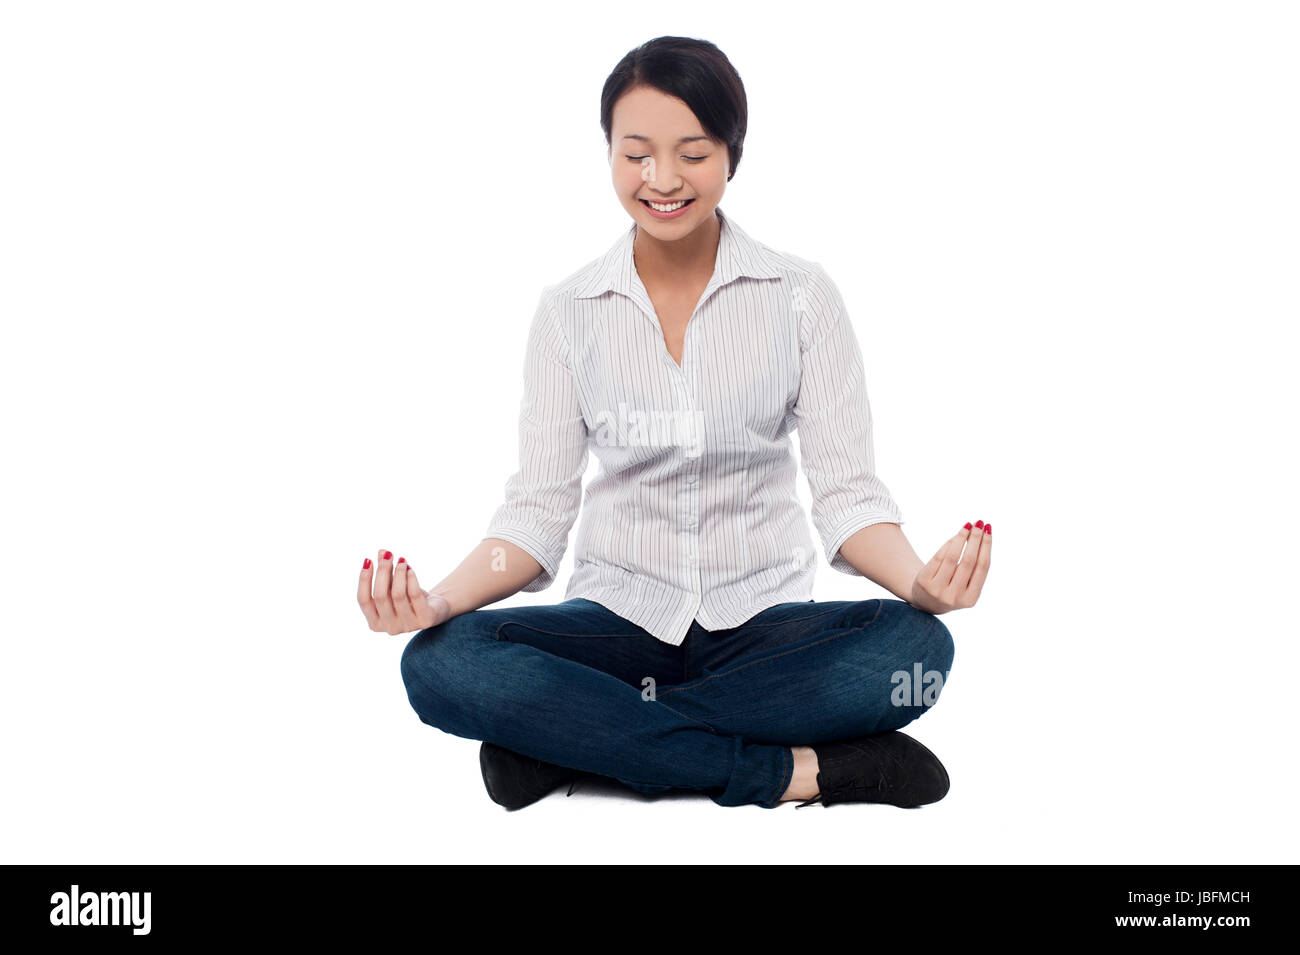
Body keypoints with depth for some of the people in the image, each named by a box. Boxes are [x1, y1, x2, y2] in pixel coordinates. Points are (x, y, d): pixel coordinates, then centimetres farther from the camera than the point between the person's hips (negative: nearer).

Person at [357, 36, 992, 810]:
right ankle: (797, 769, -25)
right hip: (621, 619, 1)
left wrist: (919, 581, -26)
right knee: (439, 662, -27)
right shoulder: (569, 311, 2)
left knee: (916, 649, -31)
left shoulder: (801, 295, -1)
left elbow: (846, 490, -4)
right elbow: (539, 510, 0)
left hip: (761, 619, 0)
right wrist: (443, 599, -19)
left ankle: (573, 738, -23)